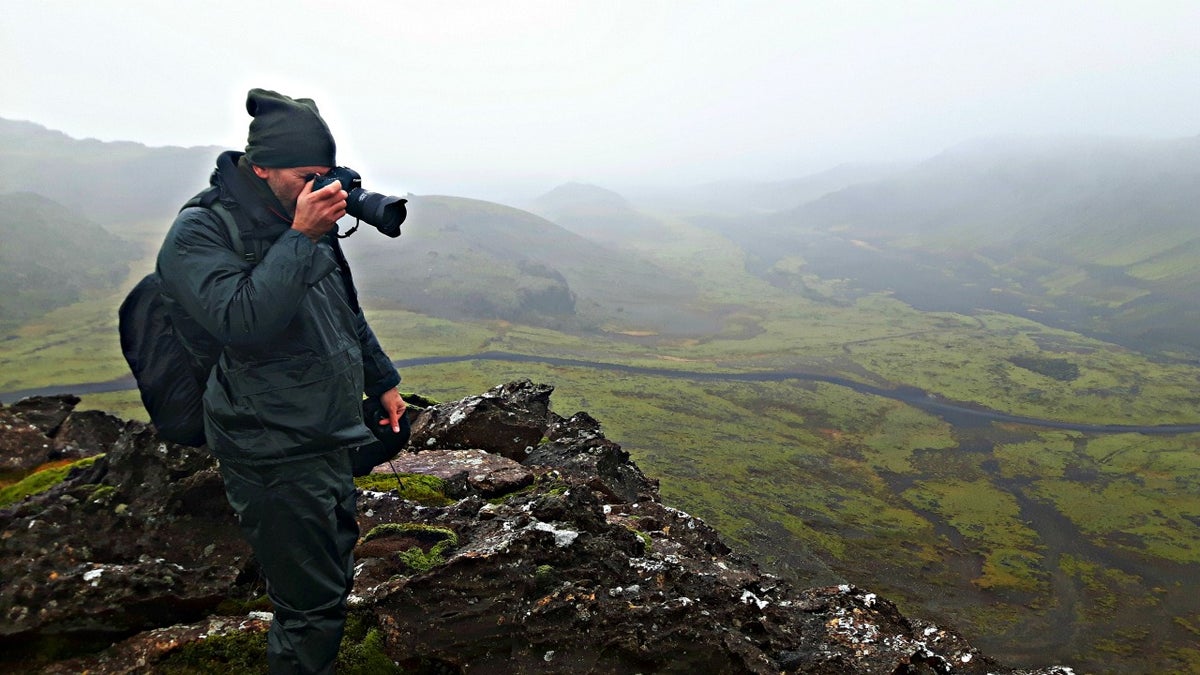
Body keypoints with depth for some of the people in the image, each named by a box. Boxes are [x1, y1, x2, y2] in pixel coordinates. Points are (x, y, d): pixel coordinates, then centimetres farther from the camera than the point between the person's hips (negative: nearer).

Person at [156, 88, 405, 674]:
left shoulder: (300, 220, 8)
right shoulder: (198, 235, -15)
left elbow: (347, 314, 20)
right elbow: (243, 322, -31)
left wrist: (382, 381, 23)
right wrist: (301, 238, -28)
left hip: (329, 443, 8)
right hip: (276, 457, -8)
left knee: (336, 579, 22)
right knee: (312, 606, 0)